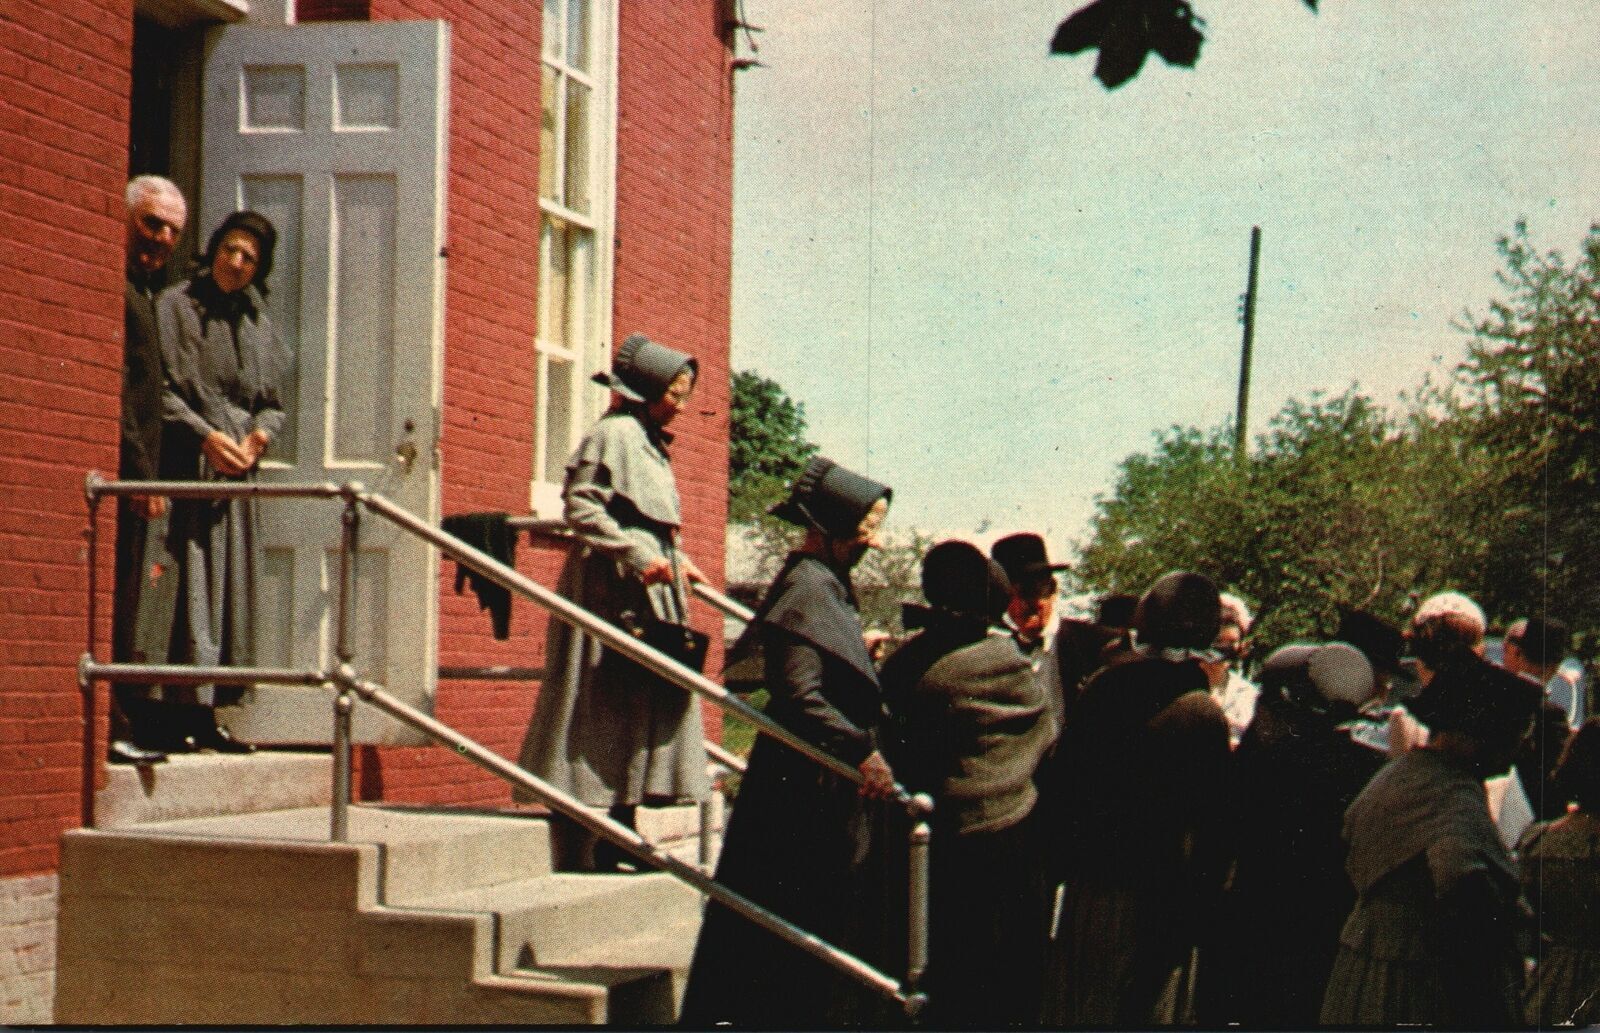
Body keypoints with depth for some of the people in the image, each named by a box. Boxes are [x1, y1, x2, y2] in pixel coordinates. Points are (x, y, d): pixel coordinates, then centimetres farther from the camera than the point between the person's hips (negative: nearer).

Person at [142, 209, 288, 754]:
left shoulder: (258, 322, 17)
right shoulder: (176, 306, 1)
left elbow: (273, 401, 18)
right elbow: (159, 387, -6)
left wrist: (259, 434, -3)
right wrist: (206, 434, -15)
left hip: (236, 470, 6)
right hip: (186, 465, -6)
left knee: (231, 586, 4)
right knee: (188, 582, -11)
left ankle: (207, 715, 8)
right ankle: (183, 715, -11)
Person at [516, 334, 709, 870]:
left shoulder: (648, 441, 19)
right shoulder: (615, 432, -10)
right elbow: (581, 507, -18)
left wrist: (676, 559, 14)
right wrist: (638, 556, -22)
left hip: (648, 592, 10)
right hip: (613, 590, -10)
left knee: (649, 702, 9)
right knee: (606, 702, -9)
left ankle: (618, 838, 14)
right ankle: (584, 847, -6)